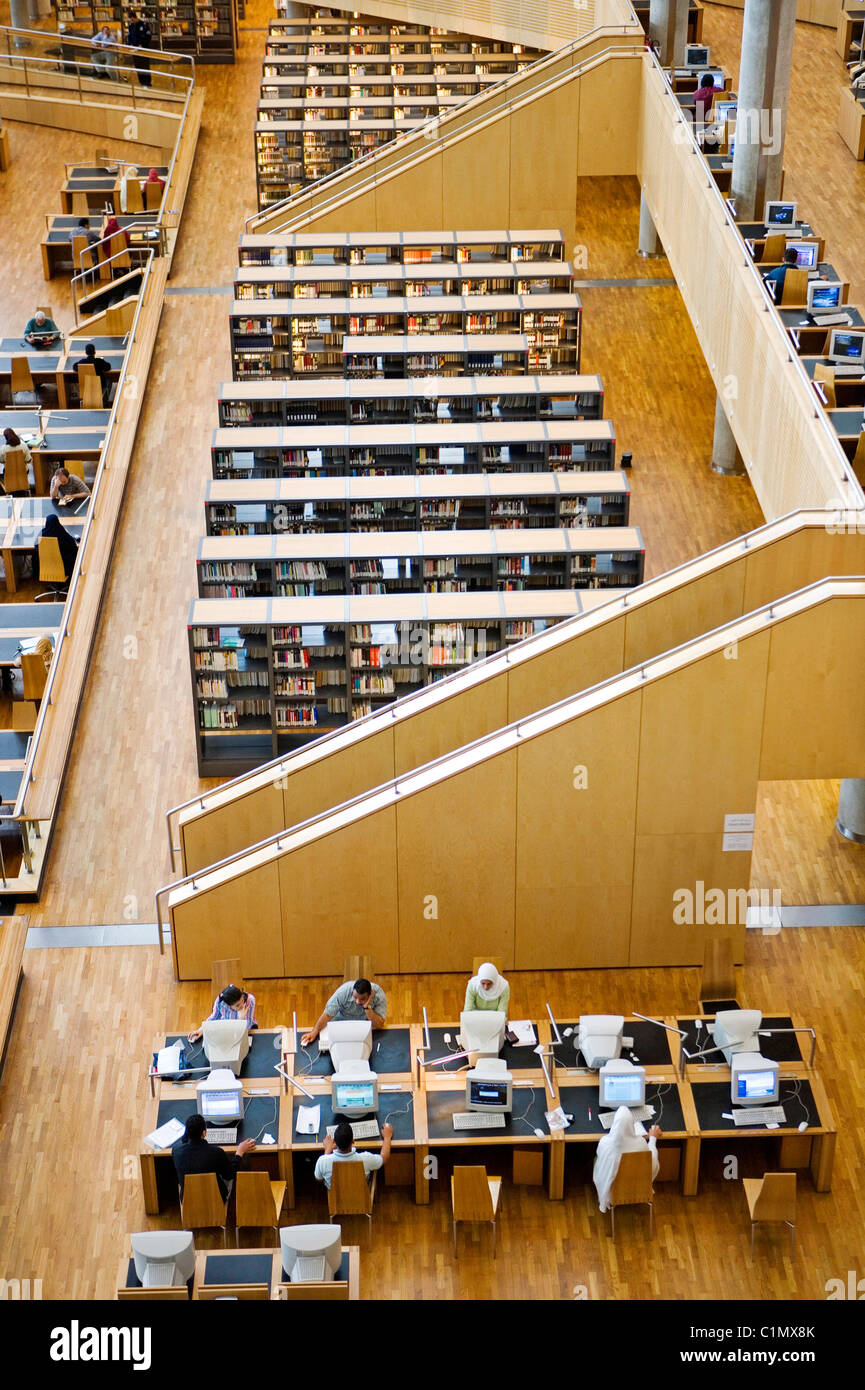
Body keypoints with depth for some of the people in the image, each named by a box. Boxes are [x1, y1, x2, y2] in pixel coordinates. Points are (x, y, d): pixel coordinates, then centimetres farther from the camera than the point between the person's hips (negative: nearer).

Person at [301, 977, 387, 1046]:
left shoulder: (379, 995, -30)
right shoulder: (344, 991, -31)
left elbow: (379, 1025, -32)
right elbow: (328, 1014, -26)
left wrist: (367, 1007, -44)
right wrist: (314, 1032, -37)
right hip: (344, 1020, 0)